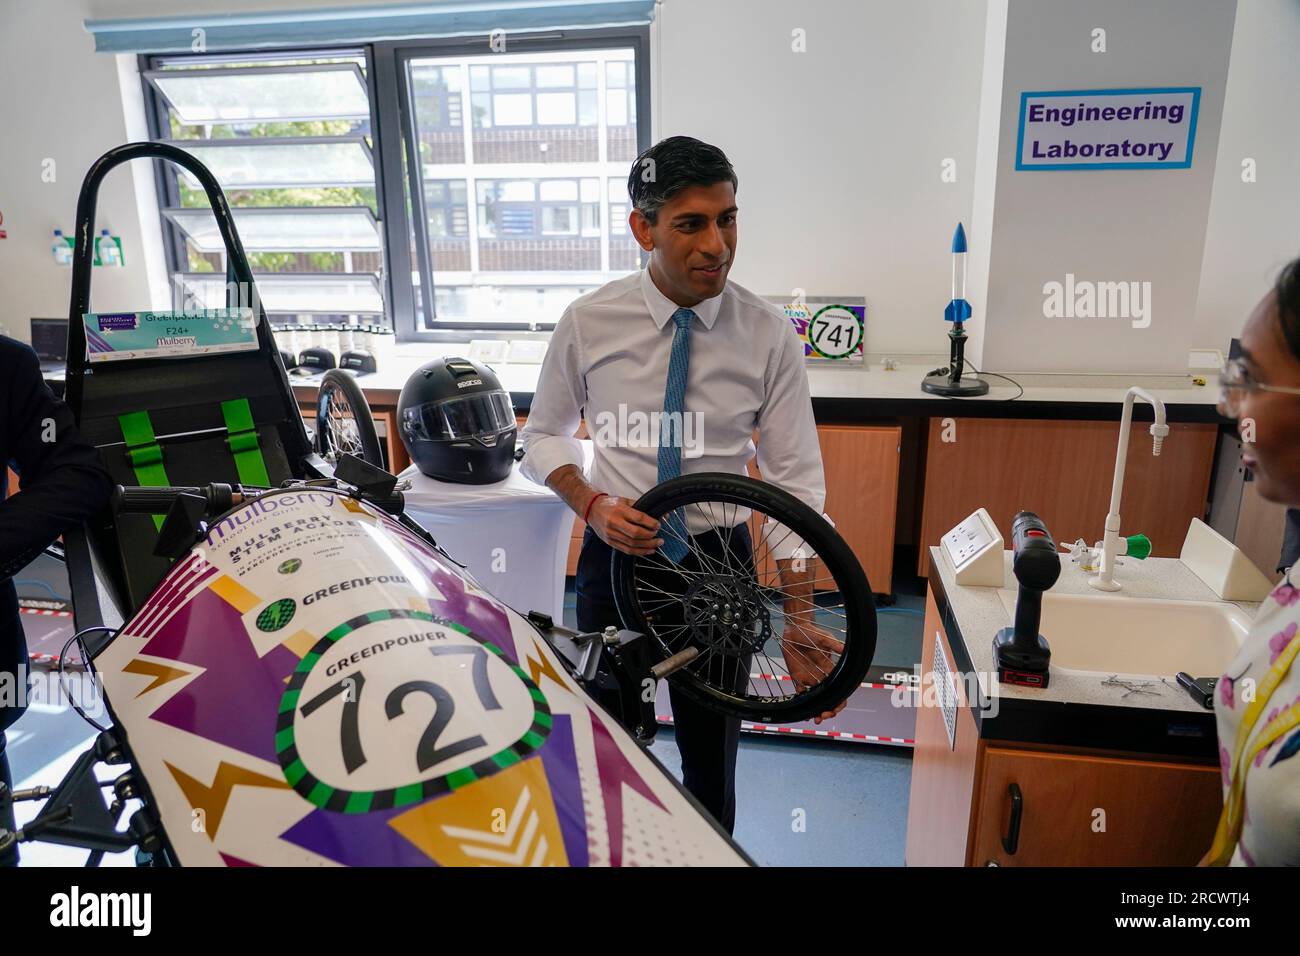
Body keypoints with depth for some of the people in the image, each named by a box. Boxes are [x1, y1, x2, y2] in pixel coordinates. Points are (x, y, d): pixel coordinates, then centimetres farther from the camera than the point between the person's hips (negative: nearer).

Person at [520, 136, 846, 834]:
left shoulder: (769, 336, -12)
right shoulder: (588, 323, -10)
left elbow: (795, 485, -11)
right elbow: (544, 435, 3)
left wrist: (797, 620, -18)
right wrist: (593, 505, -16)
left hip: (719, 562, 0)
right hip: (615, 550, 1)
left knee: (711, 762, 17)